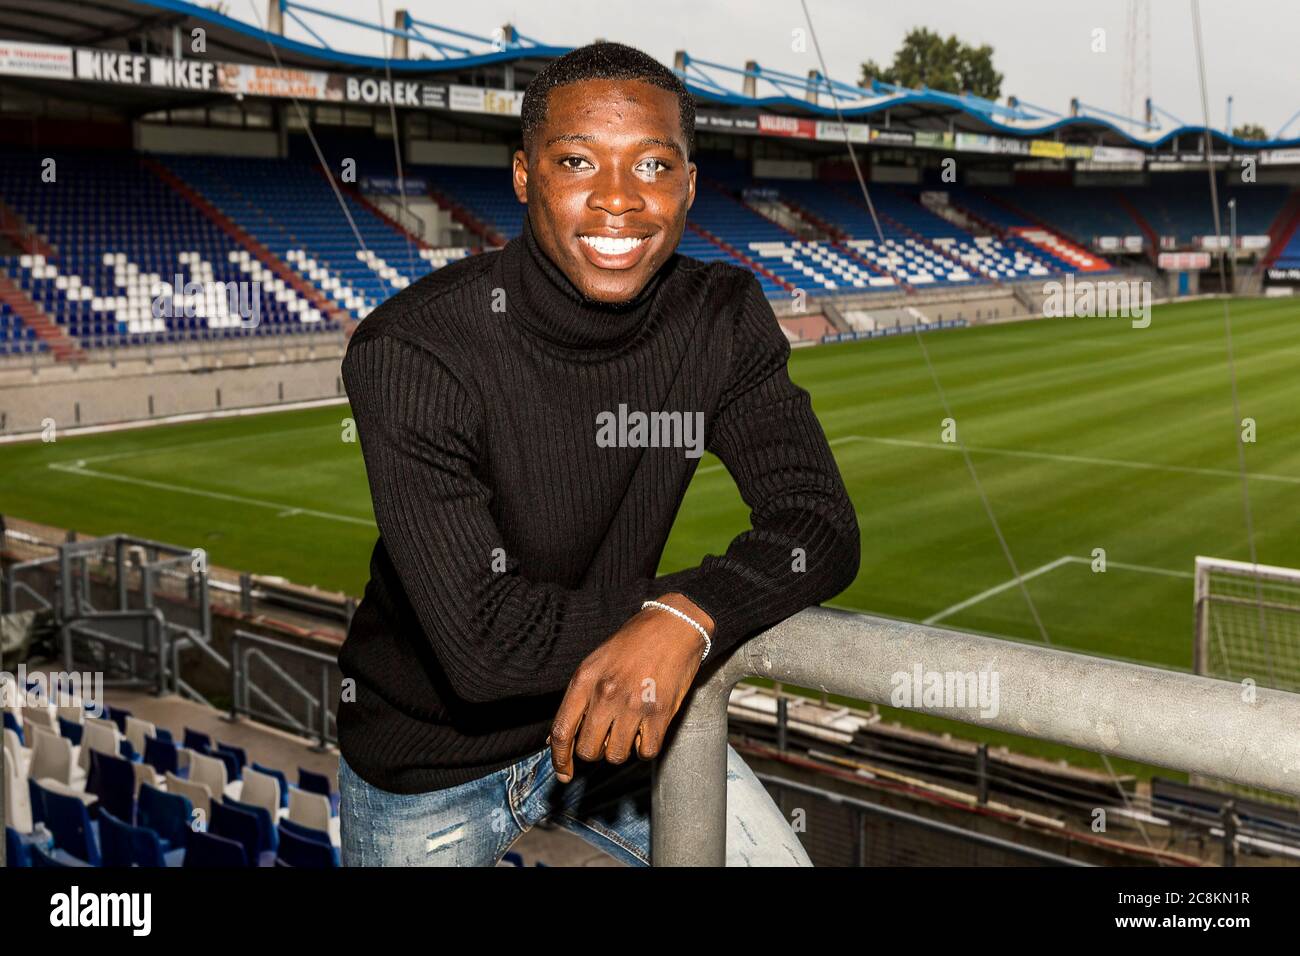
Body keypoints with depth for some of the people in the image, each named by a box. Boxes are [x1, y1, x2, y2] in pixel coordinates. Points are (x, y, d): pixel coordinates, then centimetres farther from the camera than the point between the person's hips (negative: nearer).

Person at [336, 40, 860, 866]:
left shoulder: (722, 319, -13)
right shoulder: (410, 354, -29)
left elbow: (820, 525, -18)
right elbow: (483, 645, -33)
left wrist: (686, 616, -38)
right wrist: (702, 605, -22)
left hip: (615, 711, 4)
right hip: (431, 760, -3)